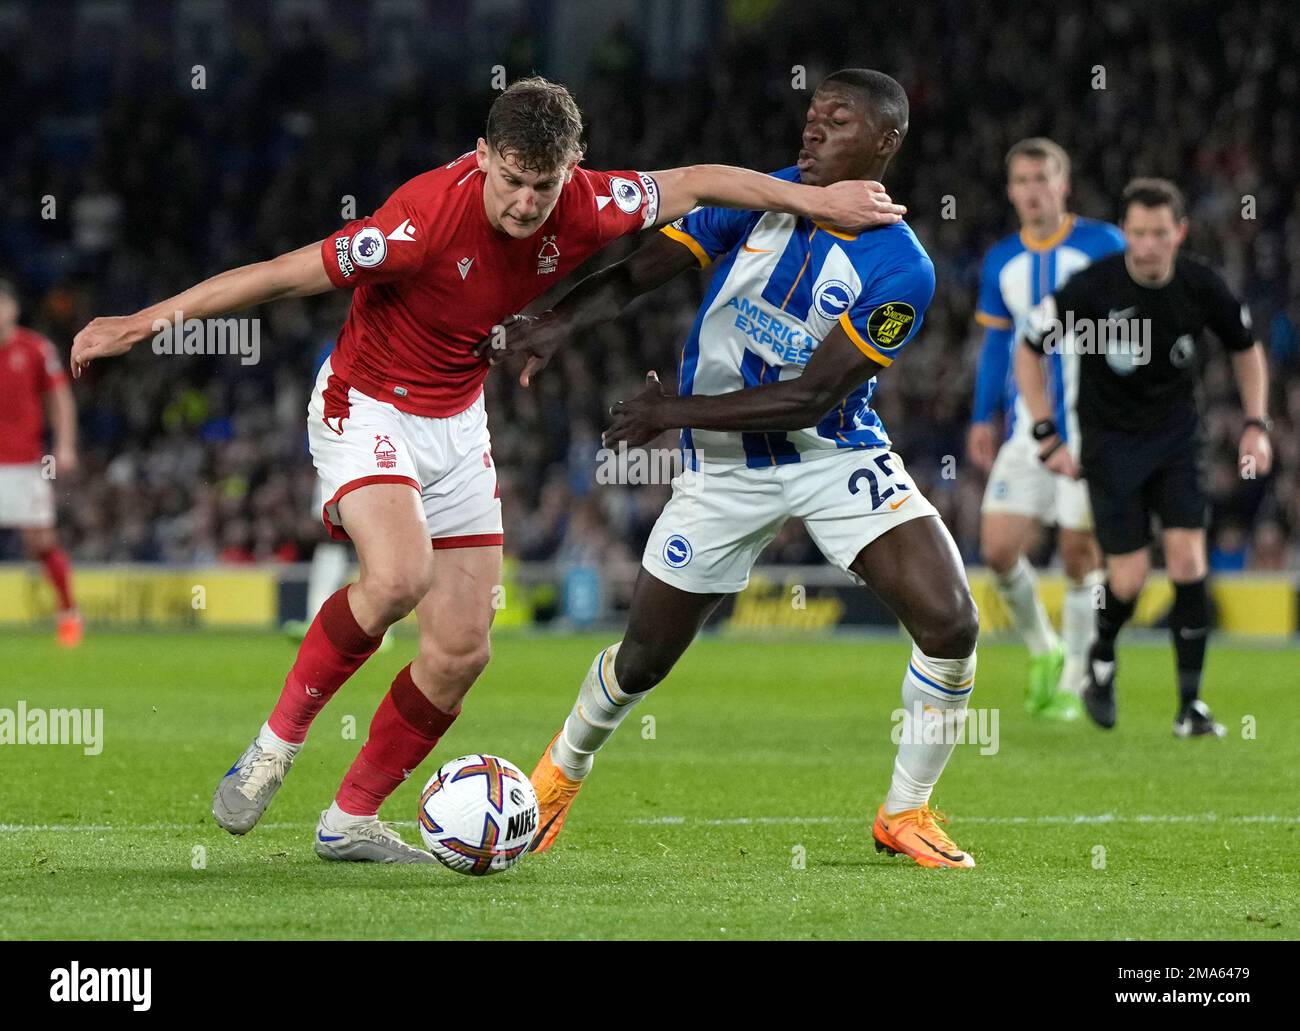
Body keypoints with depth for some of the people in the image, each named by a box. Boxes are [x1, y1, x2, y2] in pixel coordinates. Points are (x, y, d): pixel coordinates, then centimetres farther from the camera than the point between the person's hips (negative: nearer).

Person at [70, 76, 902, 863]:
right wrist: (148, 321, -21)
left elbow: (695, 183, 5)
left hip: (457, 425, 6)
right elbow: (289, 274, -24)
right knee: (400, 576, -32)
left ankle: (353, 818, 15)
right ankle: (277, 745, -12)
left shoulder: (585, 210, -14)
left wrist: (814, 199, 8)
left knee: (461, 651, 0)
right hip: (367, 407, -6)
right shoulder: (429, 215, -29)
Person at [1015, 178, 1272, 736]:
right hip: (1110, 438, -2)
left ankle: (1190, 704, -2)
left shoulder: (1202, 287, -12)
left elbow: (1246, 349, 8)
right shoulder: (1093, 288, -20)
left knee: (1187, 560, -12)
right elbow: (1029, 350, -7)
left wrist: (1256, 425, 0)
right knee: (1130, 577, -7)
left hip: (1177, 433, 2)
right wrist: (1048, 437, -10)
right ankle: (1101, 659, 26)